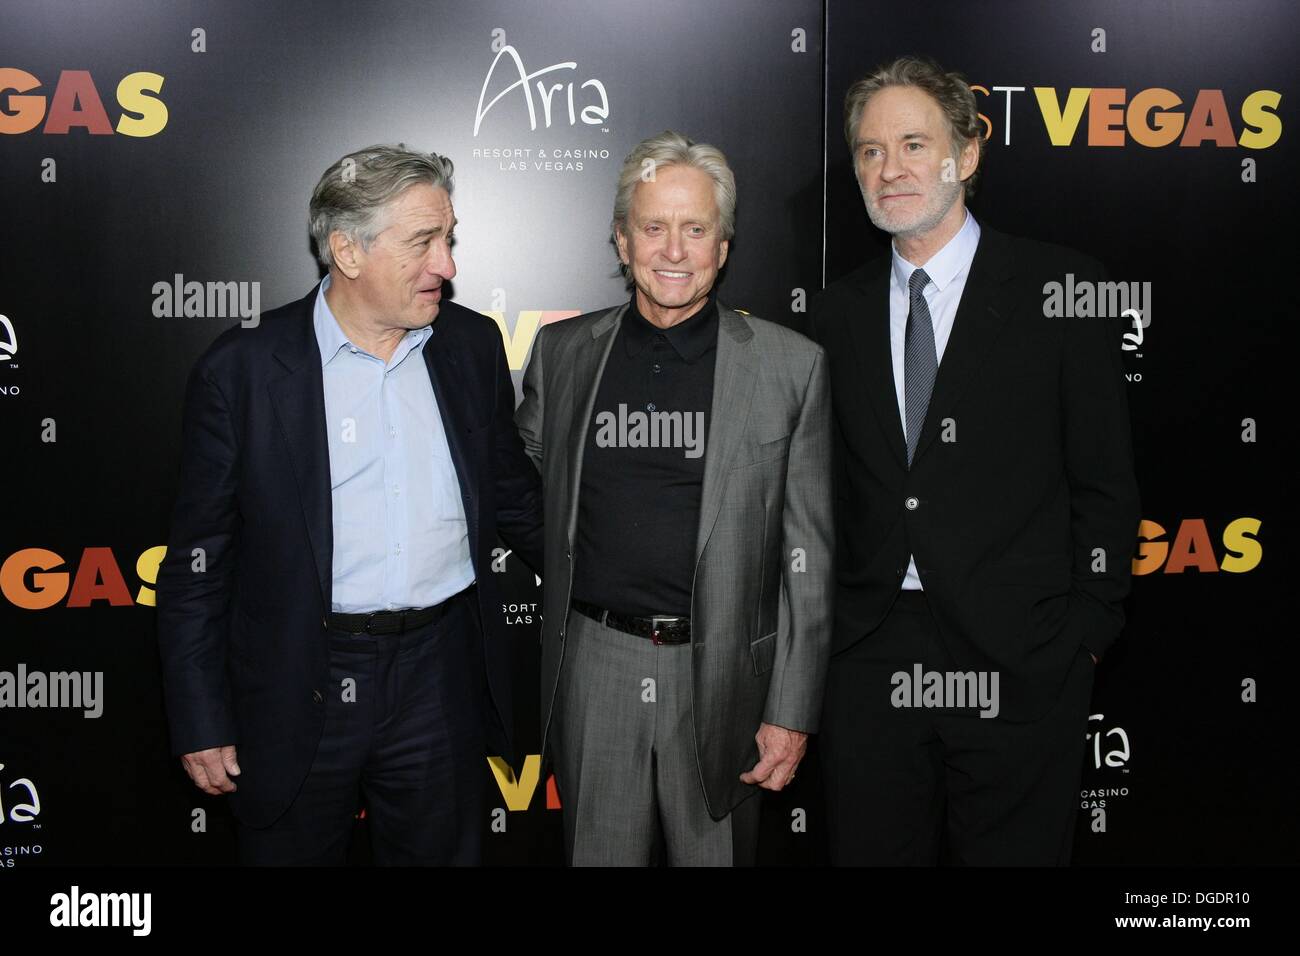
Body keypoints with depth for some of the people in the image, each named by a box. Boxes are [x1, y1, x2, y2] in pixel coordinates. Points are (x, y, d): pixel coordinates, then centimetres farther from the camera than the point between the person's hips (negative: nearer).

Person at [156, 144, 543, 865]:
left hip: (442, 678, 3)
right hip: (298, 691, -2)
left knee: (443, 852, 16)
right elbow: (197, 559, -4)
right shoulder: (241, 369, -8)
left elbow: (513, 495, 14)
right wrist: (201, 723, -4)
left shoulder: (473, 344, 2)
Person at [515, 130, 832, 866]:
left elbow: (808, 556, -3)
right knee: (600, 851, 13)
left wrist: (793, 713, -5)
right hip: (596, 666, 2)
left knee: (718, 851, 12)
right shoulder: (564, 352, 4)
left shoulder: (791, 364, -3)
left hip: (721, 671, -1)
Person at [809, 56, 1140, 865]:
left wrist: (1089, 630, -6)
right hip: (870, 664, 4)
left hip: (1018, 666, -3)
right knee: (872, 850, 12)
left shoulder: (1060, 287, -1)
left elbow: (1104, 479, -2)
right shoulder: (838, 312, 10)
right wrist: (822, 632, 5)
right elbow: (831, 490, 11)